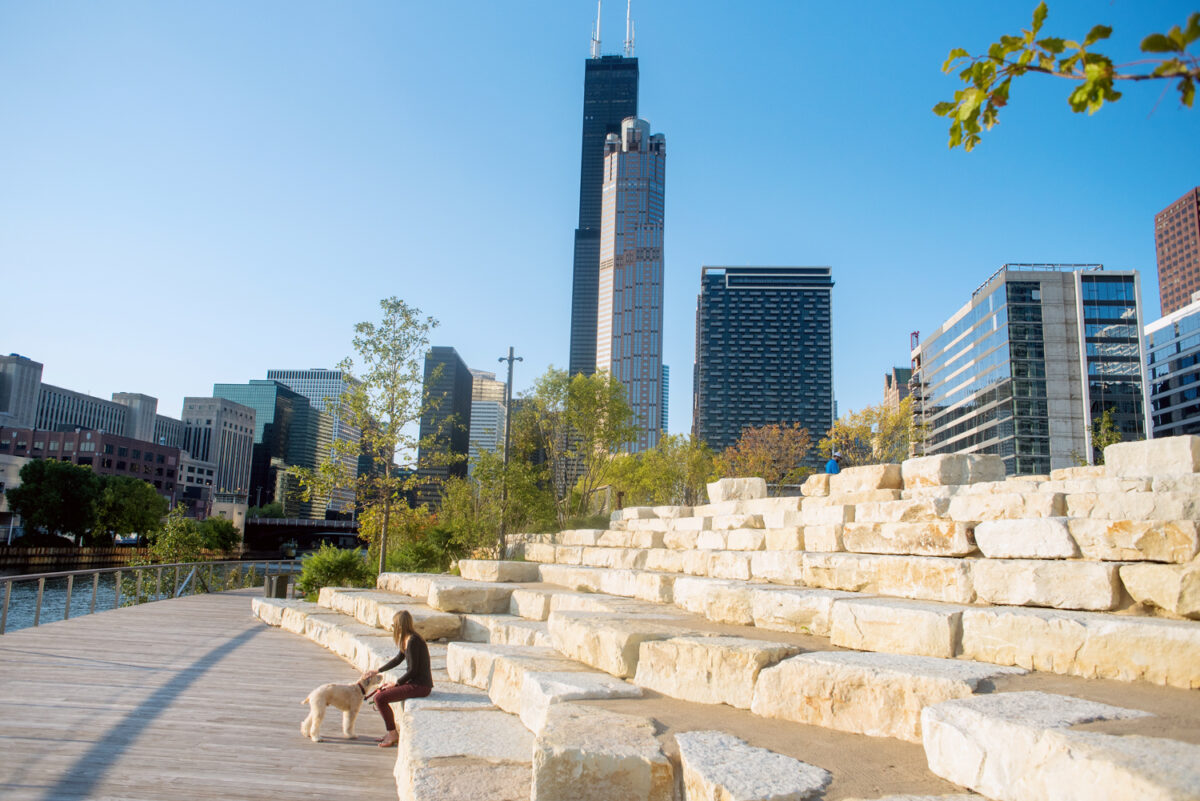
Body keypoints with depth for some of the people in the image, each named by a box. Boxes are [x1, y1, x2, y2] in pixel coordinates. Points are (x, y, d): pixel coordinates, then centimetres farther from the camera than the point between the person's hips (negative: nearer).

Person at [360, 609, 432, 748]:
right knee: (380, 690, 18)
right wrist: (377, 671, 26)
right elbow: (398, 659, 24)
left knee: (380, 698, -14)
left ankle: (393, 735, -2)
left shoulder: (413, 641, -20)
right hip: (414, 683, 10)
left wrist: (395, 684, -9)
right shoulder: (407, 639, 10)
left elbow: (413, 670, -20)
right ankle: (390, 732, 20)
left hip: (420, 686, -10)